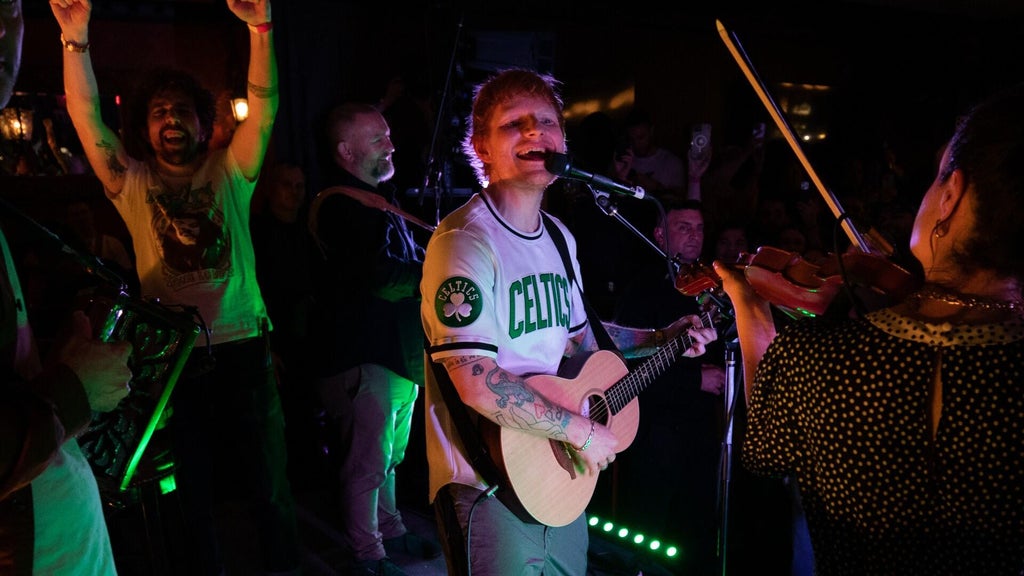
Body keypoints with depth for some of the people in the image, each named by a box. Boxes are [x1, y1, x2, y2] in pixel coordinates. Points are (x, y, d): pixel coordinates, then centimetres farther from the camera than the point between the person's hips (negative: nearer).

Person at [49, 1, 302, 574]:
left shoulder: (228, 173, 4)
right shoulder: (133, 183, 5)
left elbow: (264, 109, -9)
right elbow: (86, 117, -6)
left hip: (243, 346, 0)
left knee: (268, 474, 9)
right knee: (195, 483, 15)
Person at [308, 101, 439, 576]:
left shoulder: (380, 198, 16)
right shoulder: (340, 206, -16)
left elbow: (407, 260, 25)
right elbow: (384, 278, -25)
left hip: (399, 350, 10)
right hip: (365, 354, -10)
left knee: (388, 456, 22)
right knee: (368, 463, 2)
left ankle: (390, 531, 38)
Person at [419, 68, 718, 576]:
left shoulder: (559, 237, 7)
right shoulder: (465, 241, -21)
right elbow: (476, 383, -29)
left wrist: (660, 339, 11)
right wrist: (583, 430, -20)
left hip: (559, 474, 8)